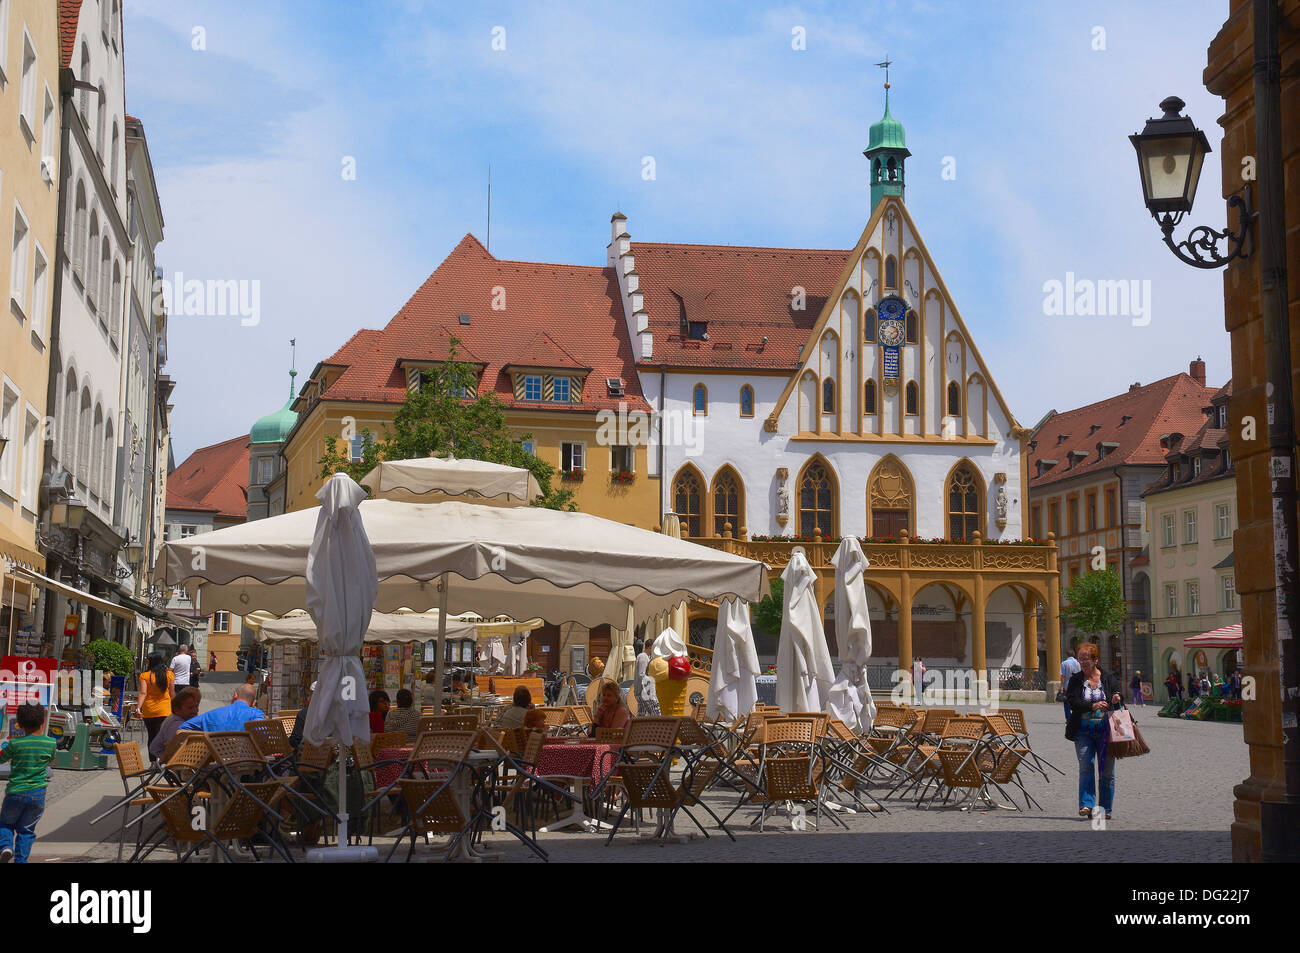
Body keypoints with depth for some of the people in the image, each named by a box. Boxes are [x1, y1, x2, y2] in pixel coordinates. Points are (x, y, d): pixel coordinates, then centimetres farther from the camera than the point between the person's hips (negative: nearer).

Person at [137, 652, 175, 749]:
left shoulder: (144, 675, -7)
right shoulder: (169, 674, -1)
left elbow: (143, 693, -16)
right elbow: (172, 693, 5)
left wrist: (138, 707, -19)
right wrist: (173, 706, 17)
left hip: (148, 711, 0)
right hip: (164, 711, 0)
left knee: (151, 737, 15)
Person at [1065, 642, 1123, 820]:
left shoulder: (1109, 679, 7)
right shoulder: (1075, 680, 5)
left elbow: (1119, 705, 10)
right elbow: (1072, 703, -7)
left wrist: (1117, 701, -15)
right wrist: (1092, 706, -23)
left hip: (1105, 731, 1)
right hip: (1083, 732, -1)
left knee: (1107, 771, 3)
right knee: (1085, 767, -13)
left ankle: (1105, 809, 11)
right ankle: (1087, 805, -15)